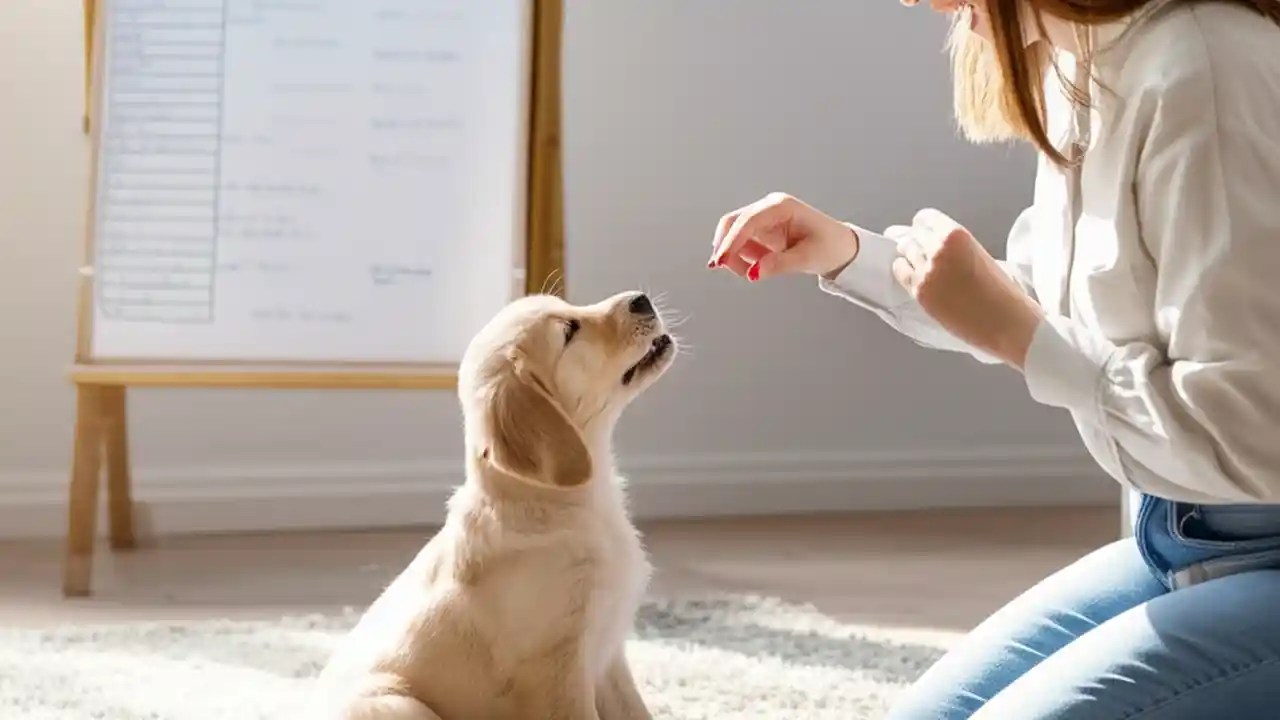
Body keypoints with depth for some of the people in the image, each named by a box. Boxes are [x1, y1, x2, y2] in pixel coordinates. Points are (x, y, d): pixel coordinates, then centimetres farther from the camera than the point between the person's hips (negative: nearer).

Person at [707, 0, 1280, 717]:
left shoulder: (1198, 71, -25)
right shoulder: (1074, 62, 5)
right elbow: (1037, 306, 21)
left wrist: (1012, 330, -21)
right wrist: (845, 254, 9)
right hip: (1178, 536, 9)